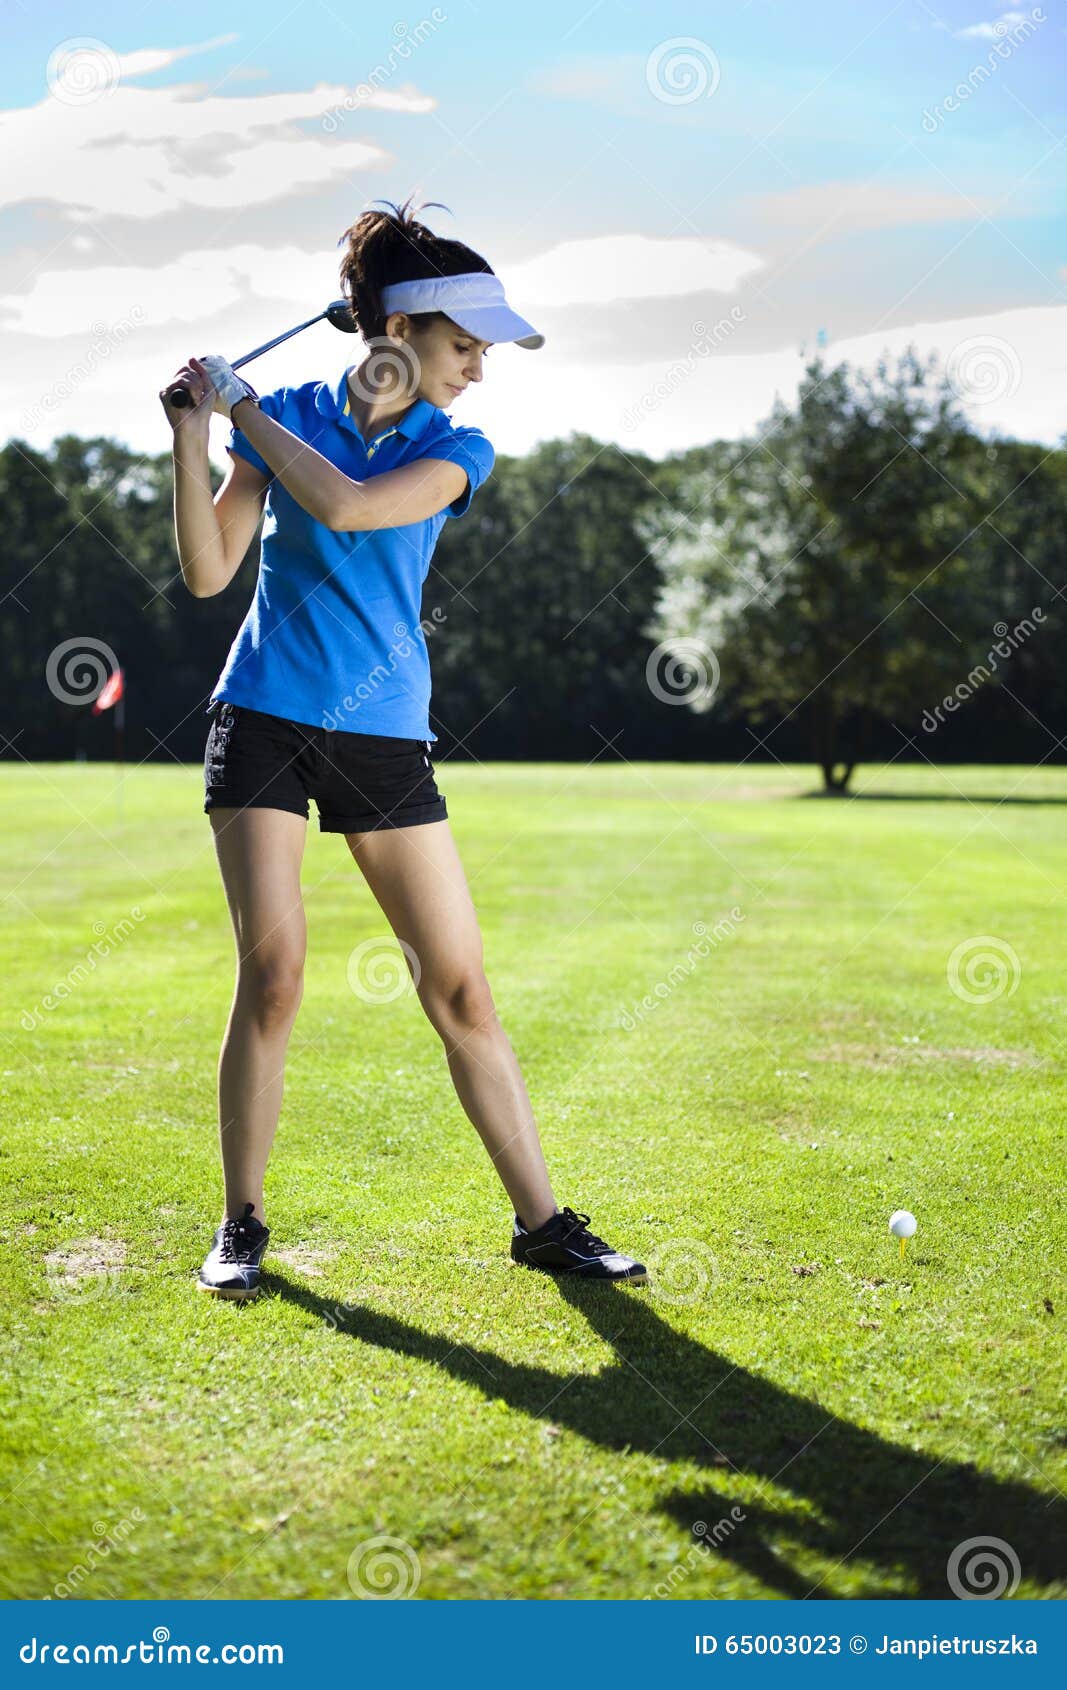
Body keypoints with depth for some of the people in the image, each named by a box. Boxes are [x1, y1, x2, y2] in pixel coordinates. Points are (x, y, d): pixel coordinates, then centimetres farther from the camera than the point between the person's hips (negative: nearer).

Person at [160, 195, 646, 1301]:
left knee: (460, 986, -1)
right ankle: (242, 1226, 9)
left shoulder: (455, 450, 2)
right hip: (266, 718, -1)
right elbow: (208, 571, -1)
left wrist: (238, 404, -9)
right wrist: (191, 437, -11)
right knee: (272, 972, -8)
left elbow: (344, 506, -18)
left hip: (385, 735, 1)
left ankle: (540, 1220, 9)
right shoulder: (289, 417, 4)